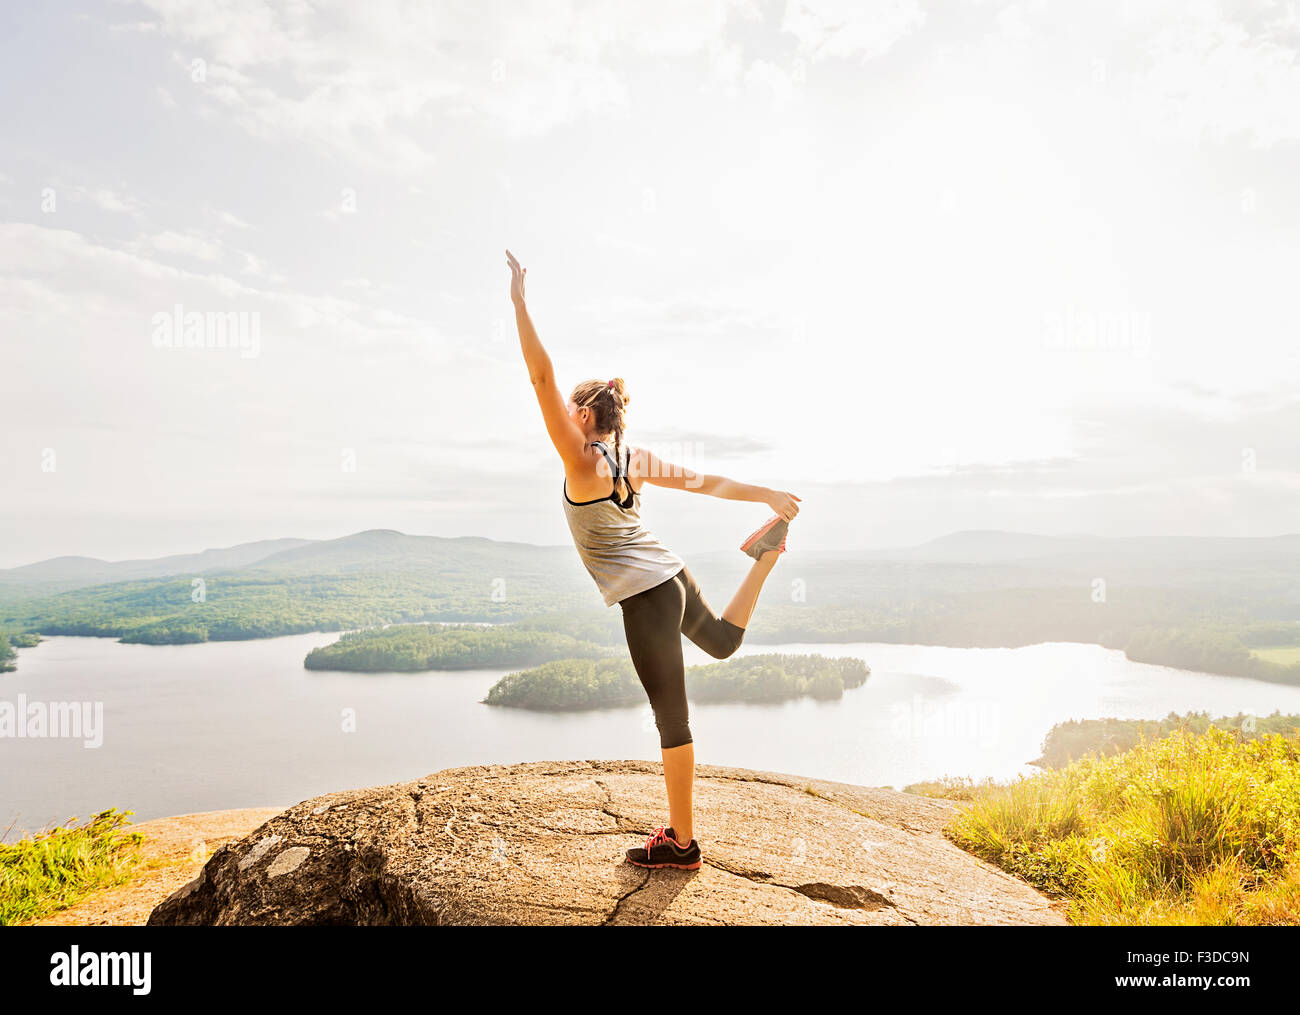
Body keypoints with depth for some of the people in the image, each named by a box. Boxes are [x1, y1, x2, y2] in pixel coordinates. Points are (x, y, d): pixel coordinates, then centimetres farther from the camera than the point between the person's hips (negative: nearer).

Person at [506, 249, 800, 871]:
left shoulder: (581, 458, -13)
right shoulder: (637, 460, 8)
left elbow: (541, 378, -18)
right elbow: (708, 483, 10)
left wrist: (519, 301, -15)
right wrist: (768, 496, 16)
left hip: (645, 598, -8)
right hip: (673, 579, 8)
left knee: (671, 713, 0)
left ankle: (681, 843, 12)